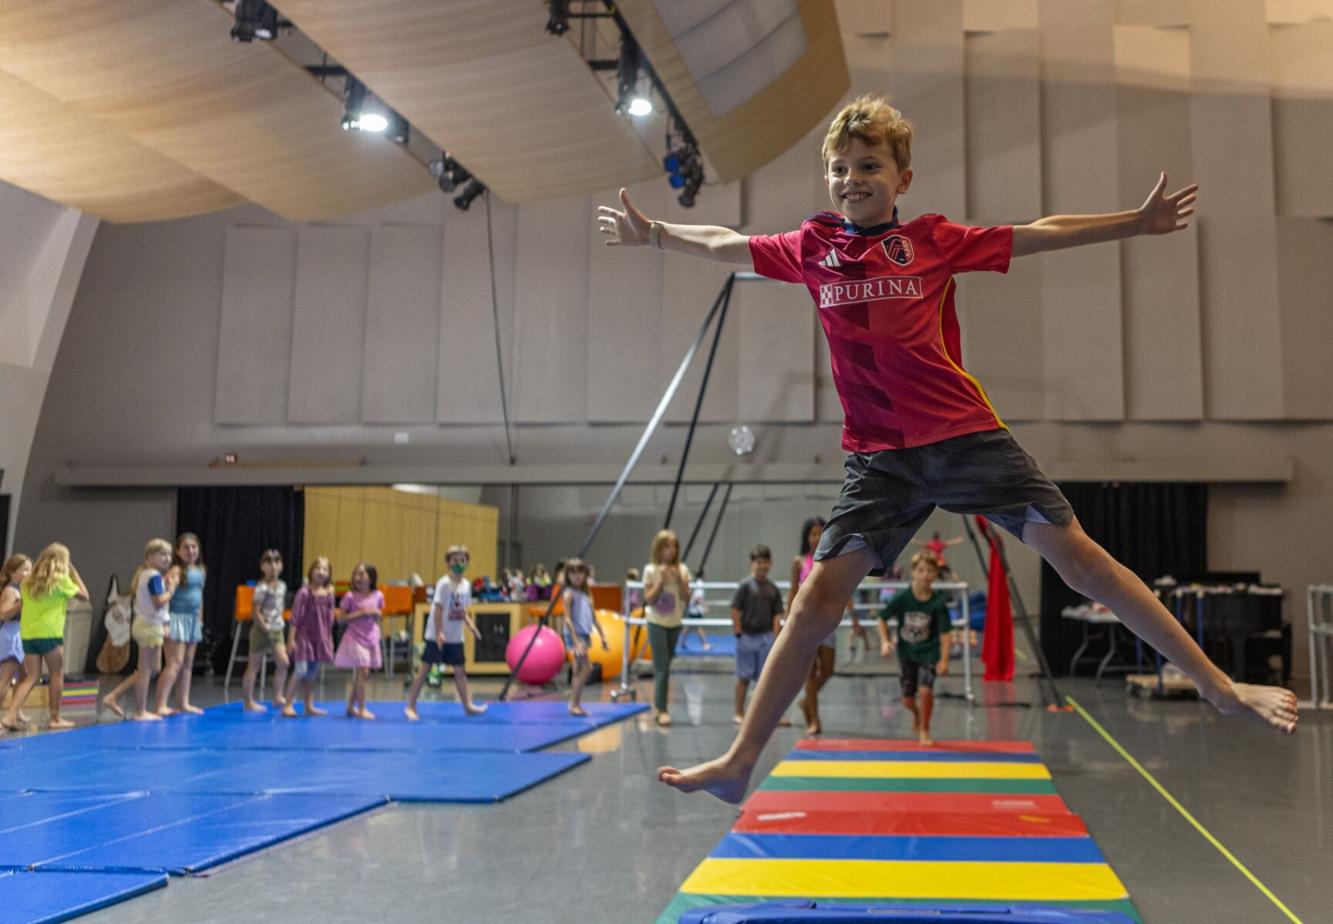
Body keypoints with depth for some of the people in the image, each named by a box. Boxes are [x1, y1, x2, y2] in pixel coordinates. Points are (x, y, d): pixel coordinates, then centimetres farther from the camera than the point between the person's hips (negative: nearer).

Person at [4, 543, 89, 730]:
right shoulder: (61, 580, -5)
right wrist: (74, 572, 10)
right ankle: (55, 718, 11)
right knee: (57, 675, 7)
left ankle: (10, 715, -4)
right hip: (50, 633, -6)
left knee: (31, 677, 9)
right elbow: (84, 595, 4)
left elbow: (21, 607, 14)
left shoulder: (29, 580, 12)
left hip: (27, 634, 6)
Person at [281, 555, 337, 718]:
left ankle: (309, 706, 19)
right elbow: (295, 617, -10)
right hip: (304, 636, -5)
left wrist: (329, 639, 11)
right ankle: (287, 704, -5)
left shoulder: (329, 594, 4)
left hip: (321, 638, 5)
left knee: (312, 673, 12)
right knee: (300, 670, -12)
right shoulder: (304, 592, -10)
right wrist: (291, 639, -11)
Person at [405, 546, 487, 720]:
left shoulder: (466, 585, 7)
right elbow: (438, 609, -16)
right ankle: (410, 706, 6)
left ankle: (468, 705, 14)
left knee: (460, 670, 9)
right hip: (437, 635, -6)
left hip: (456, 637, 6)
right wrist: (439, 633, -22)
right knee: (425, 669, -1)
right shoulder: (444, 583, -13)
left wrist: (470, 625, -1)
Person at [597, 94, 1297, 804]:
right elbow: (726, 244, 22)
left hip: (966, 436, -1)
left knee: (1078, 557, -4)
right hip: (879, 457, 1)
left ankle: (1221, 688, 8)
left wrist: (1137, 221, 8)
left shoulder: (933, 239, 4)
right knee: (817, 598, -5)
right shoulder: (811, 248, 9)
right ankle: (740, 761, 4)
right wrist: (651, 232, 19)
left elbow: (1041, 234, 10)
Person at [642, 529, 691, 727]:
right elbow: (649, 599, -10)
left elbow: (686, 597, 0)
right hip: (657, 623, -4)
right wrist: (661, 580, -19)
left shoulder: (681, 569, 3)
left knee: (664, 666, 12)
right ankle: (662, 710, -6)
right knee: (662, 667, -9)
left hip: (675, 623, 4)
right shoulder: (651, 570, -6)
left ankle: (657, 704, 25)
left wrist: (679, 580, -14)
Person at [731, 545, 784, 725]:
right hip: (747, 636, -3)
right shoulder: (745, 585, -6)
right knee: (744, 677, 4)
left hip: (766, 636, 3)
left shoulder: (773, 589, 6)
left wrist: (775, 638, 0)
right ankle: (739, 713, 12)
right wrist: (739, 634, -10)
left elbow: (777, 615, 6)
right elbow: (735, 611, -7)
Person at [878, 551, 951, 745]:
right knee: (907, 698, 8)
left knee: (926, 690, -17)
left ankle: (924, 730, 7)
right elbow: (883, 618, -2)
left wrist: (944, 659, -21)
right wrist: (885, 641, -15)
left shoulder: (938, 601, -17)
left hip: (929, 652, -2)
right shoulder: (902, 597, -15)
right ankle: (916, 715, 44)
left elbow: (944, 632, -14)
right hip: (906, 651, 2)